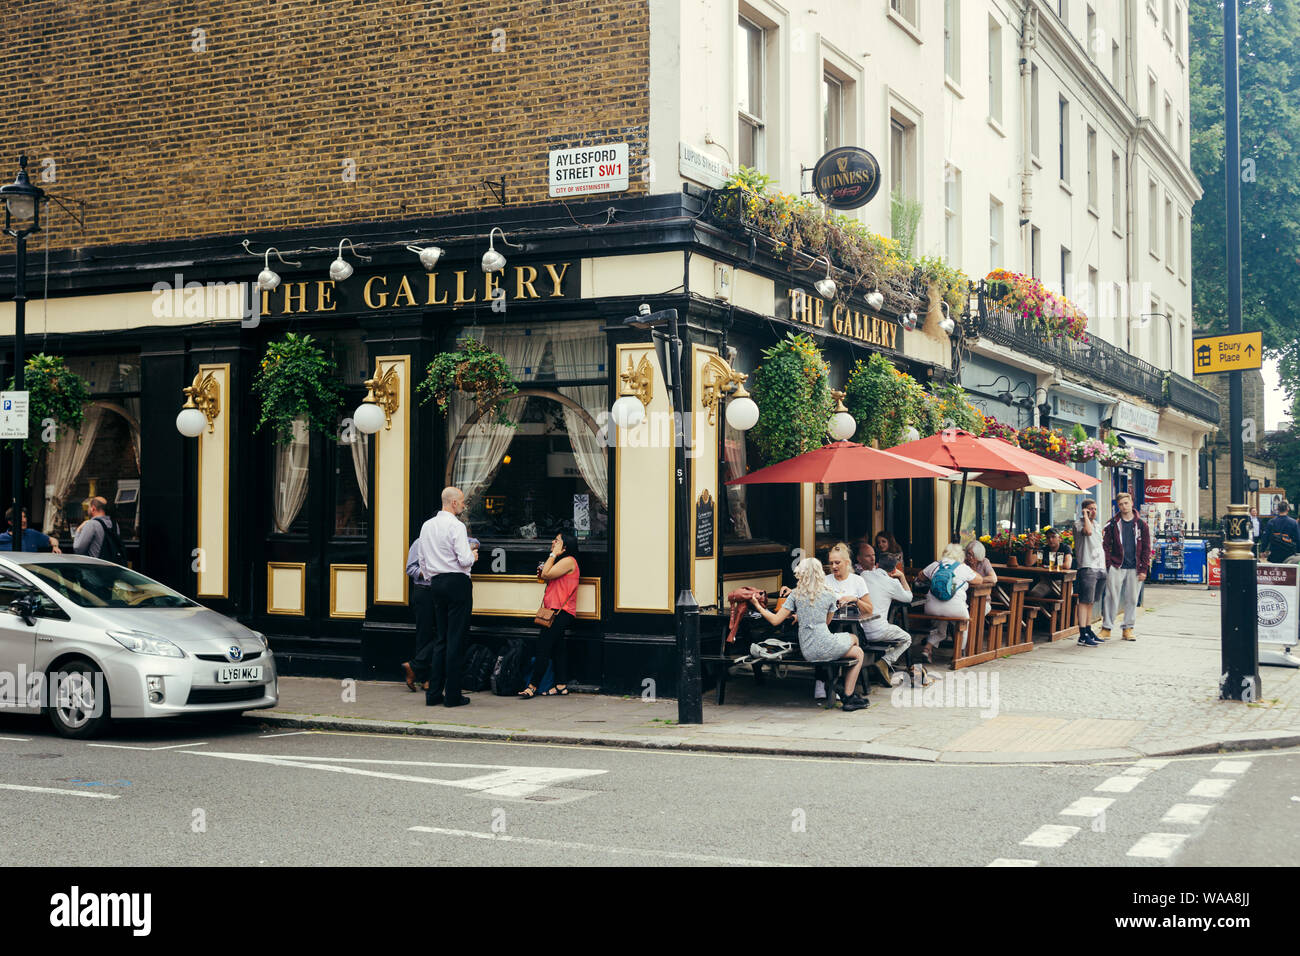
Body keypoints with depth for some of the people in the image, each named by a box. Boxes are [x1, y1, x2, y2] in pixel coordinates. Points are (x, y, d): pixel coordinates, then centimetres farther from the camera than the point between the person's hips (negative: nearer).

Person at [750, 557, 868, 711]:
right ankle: (848, 695, 13)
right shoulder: (829, 595, 2)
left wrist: (758, 607, 17)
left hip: (807, 652, 4)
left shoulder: (796, 595, 4)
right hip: (825, 646, -4)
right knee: (858, 653, 23)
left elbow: (775, 621, 2)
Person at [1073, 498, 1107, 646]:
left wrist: (1104, 565, 22)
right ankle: (1082, 635, -10)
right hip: (1087, 567, -8)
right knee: (1085, 601, -9)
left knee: (1091, 602, 13)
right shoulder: (1078, 524, -4)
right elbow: (1088, 531, -27)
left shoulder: (1098, 524, 20)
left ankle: (1089, 631, 19)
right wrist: (1085, 516, -12)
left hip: (1100, 568, 8)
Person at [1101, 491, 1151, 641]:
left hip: (1134, 569, 1)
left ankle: (1128, 628, 15)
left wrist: (1143, 569, -1)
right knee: (1111, 598, -2)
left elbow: (1146, 548, 6)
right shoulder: (1112, 524, 3)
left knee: (1132, 599, 6)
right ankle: (1106, 628, 4)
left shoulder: (1141, 524, 6)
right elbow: (1105, 546, 3)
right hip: (1116, 567, -1)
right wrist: (1108, 565, -7)